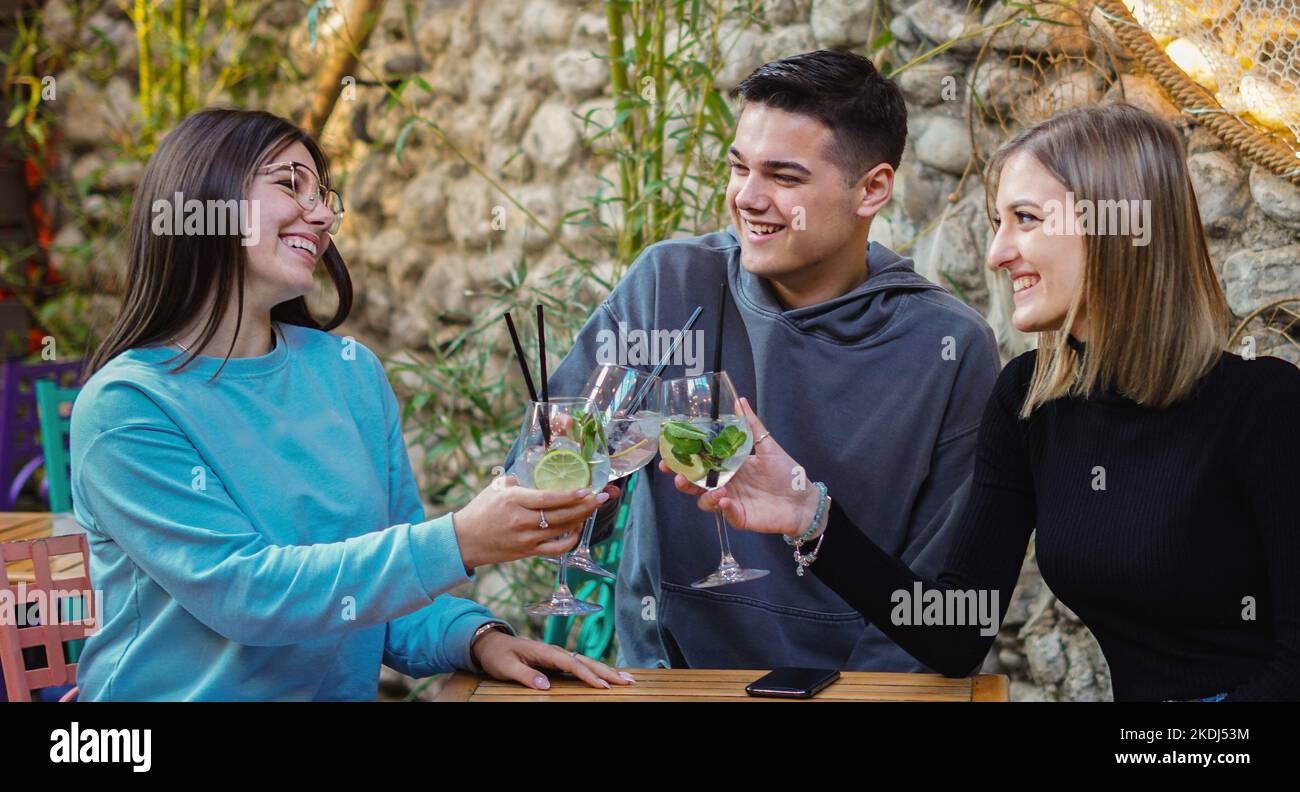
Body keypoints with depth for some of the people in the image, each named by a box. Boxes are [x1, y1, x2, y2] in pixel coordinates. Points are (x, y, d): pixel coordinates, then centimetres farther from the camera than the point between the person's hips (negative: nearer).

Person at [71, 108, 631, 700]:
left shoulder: (350, 370, 6)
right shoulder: (122, 406, -9)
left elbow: (397, 573, 10)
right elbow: (241, 590, -18)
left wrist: (474, 637, -10)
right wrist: (458, 544, -24)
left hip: (344, 690, 4)